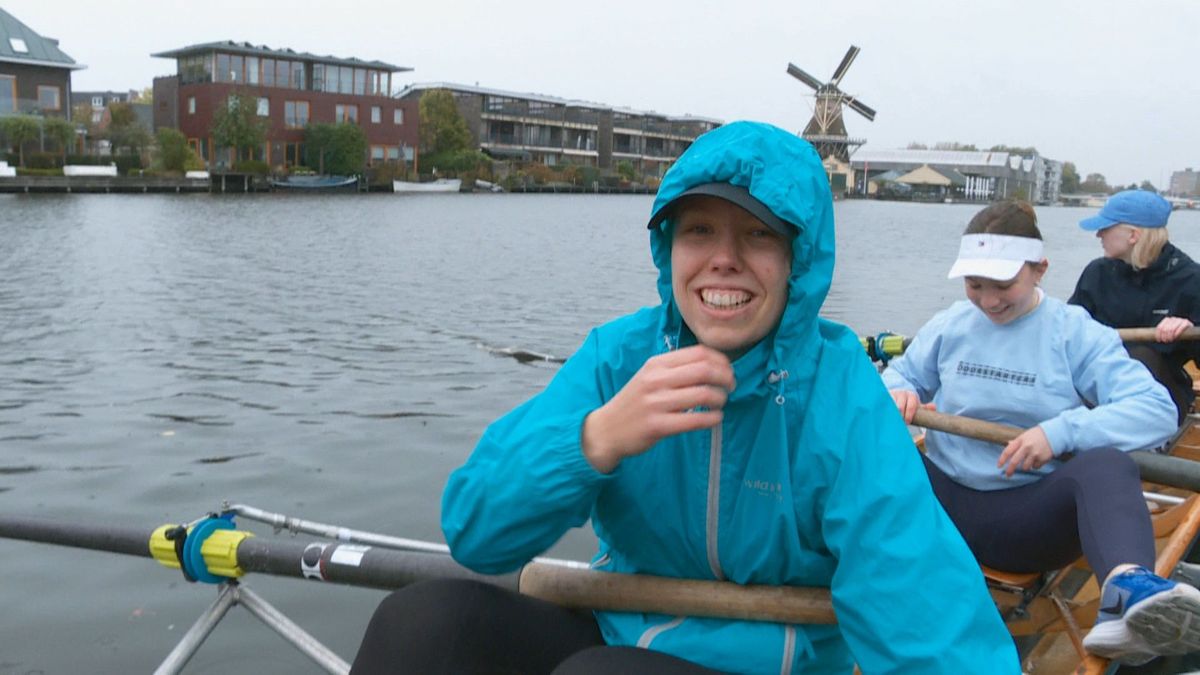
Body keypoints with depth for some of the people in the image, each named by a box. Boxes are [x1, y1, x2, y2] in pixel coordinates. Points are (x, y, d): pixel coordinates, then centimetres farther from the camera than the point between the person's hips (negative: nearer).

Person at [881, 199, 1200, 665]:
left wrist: (1060, 433, -26)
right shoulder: (950, 325, 9)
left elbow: (1157, 410, -11)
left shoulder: (1076, 333, 0)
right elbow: (902, 374, 19)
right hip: (944, 498, 3)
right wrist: (896, 394, -8)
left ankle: (1128, 594, -61)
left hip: (1026, 518, -3)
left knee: (1105, 464, -34)